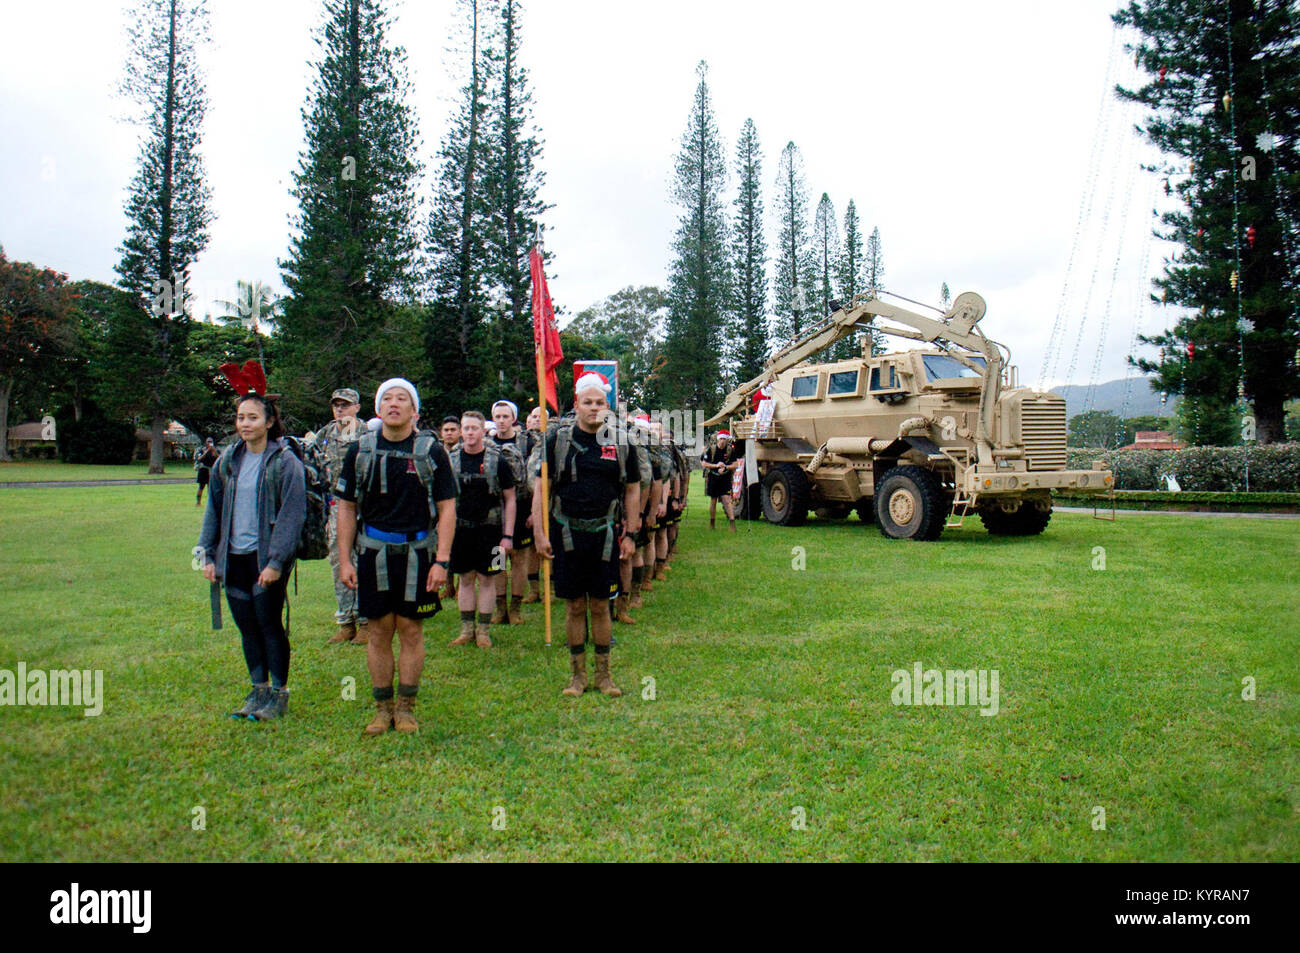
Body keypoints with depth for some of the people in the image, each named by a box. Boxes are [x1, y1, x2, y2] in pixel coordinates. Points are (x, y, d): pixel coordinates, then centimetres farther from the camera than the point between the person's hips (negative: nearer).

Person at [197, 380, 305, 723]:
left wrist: (276, 561, -16)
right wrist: (208, 554, 8)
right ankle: (258, 690, 25)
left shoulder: (285, 462, -8)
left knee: (269, 624, 1)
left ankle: (279, 693, 16)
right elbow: (213, 510, 15)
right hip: (233, 558, 5)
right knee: (247, 627, 12)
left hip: (266, 559, -5)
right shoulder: (228, 461, 9)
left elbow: (292, 514, -12)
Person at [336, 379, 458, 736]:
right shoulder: (360, 451, 5)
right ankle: (382, 707, 19)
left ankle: (406, 707, 18)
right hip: (374, 553, 1)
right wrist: (344, 560, 2)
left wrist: (442, 560, -8)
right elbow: (347, 508, 8)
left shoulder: (431, 452, 0)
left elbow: (447, 509, -1)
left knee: (411, 631, 4)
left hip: (418, 553, -1)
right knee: (379, 632, 6)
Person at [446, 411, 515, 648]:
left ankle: (483, 630, 13)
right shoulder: (451, 460, 3)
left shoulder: (497, 460, -5)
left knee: (487, 580, 3)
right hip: (460, 528, 3)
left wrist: (508, 535, -6)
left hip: (489, 528, -2)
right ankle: (467, 628, 19)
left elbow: (510, 499, -2)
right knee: (466, 579, 9)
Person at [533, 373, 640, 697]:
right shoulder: (557, 440, 0)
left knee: (600, 605, 6)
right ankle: (578, 674, 20)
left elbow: (632, 490, 10)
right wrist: (540, 533, -4)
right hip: (567, 533, 0)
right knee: (575, 605, 7)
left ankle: (603, 674, 19)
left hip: (605, 535, 0)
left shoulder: (620, 443, 3)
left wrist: (629, 534, 6)